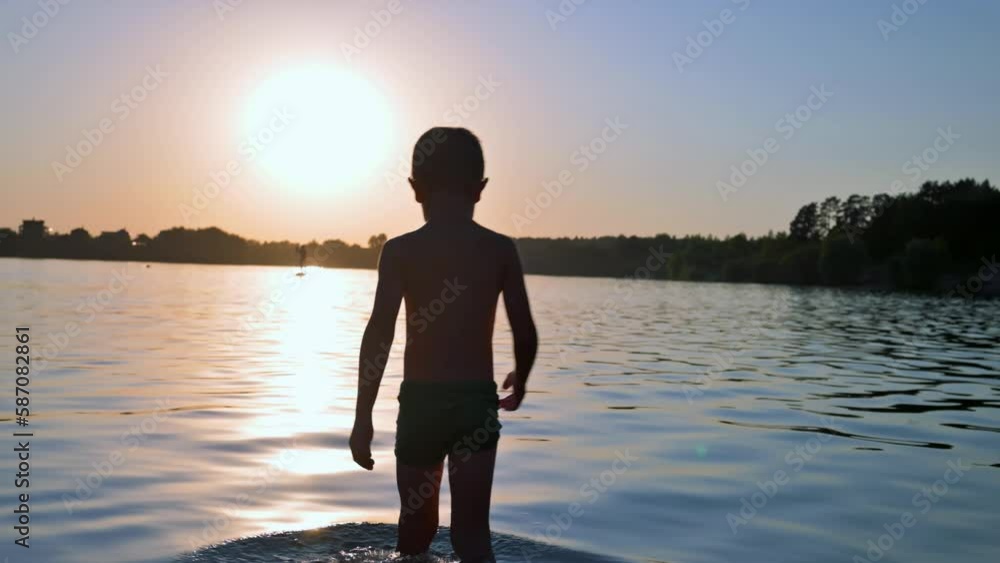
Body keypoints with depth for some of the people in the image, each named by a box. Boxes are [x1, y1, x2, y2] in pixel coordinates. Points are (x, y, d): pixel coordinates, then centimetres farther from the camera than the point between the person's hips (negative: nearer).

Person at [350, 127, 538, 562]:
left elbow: (378, 334, -10)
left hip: (420, 400, 0)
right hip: (477, 401, 0)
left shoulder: (400, 250, -3)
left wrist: (363, 417, -5)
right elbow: (525, 332, 0)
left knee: (416, 525, 19)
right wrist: (520, 380, 21)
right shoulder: (501, 249, 0)